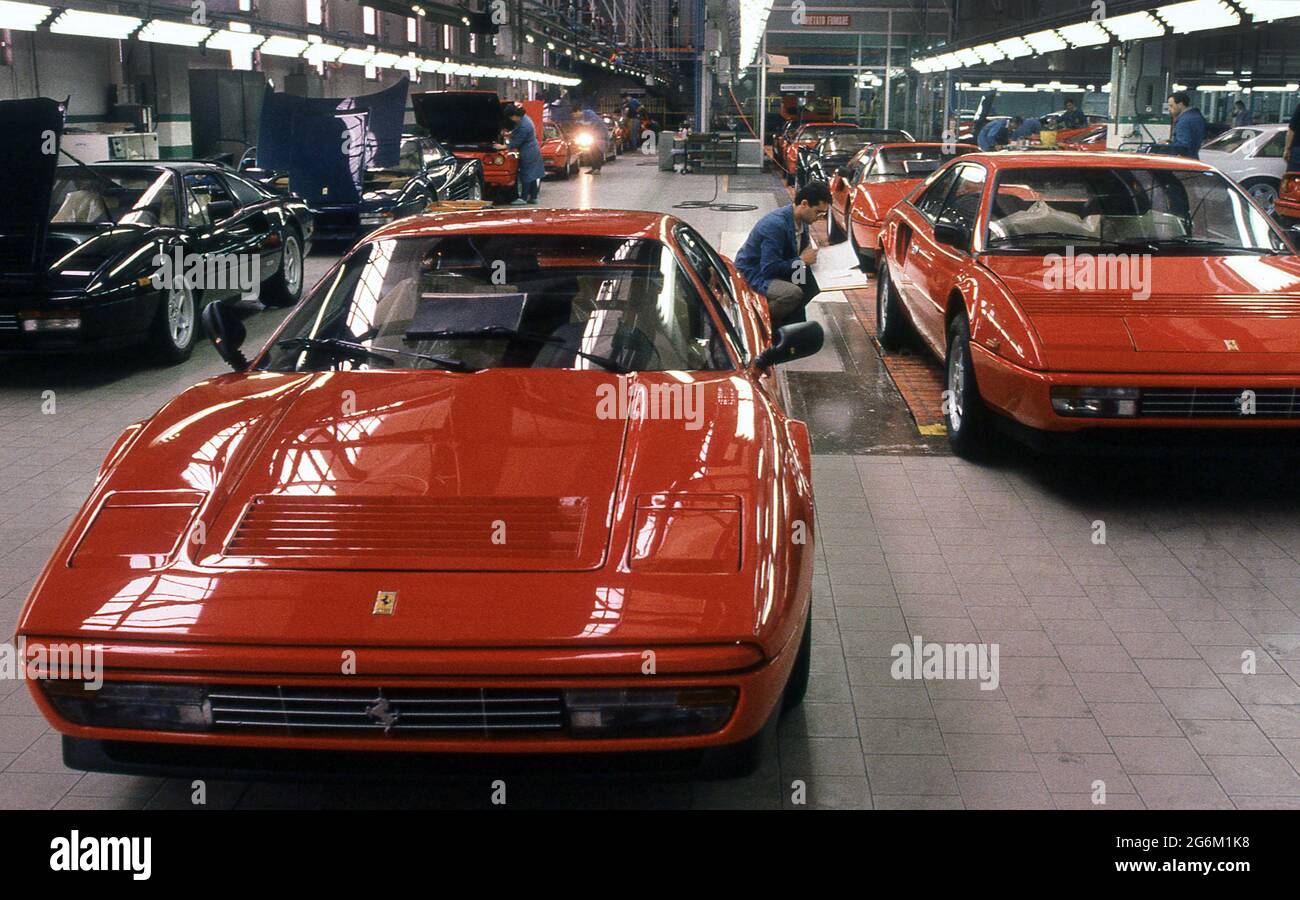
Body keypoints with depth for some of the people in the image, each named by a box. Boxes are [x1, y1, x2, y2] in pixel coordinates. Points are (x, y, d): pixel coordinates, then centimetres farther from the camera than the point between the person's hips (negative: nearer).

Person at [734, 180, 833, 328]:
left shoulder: (801, 220, -1)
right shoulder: (776, 224, -28)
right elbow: (769, 268, -29)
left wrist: (810, 254, -8)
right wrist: (801, 260, -20)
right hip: (753, 274, -10)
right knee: (794, 293, -32)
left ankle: (787, 322, 7)